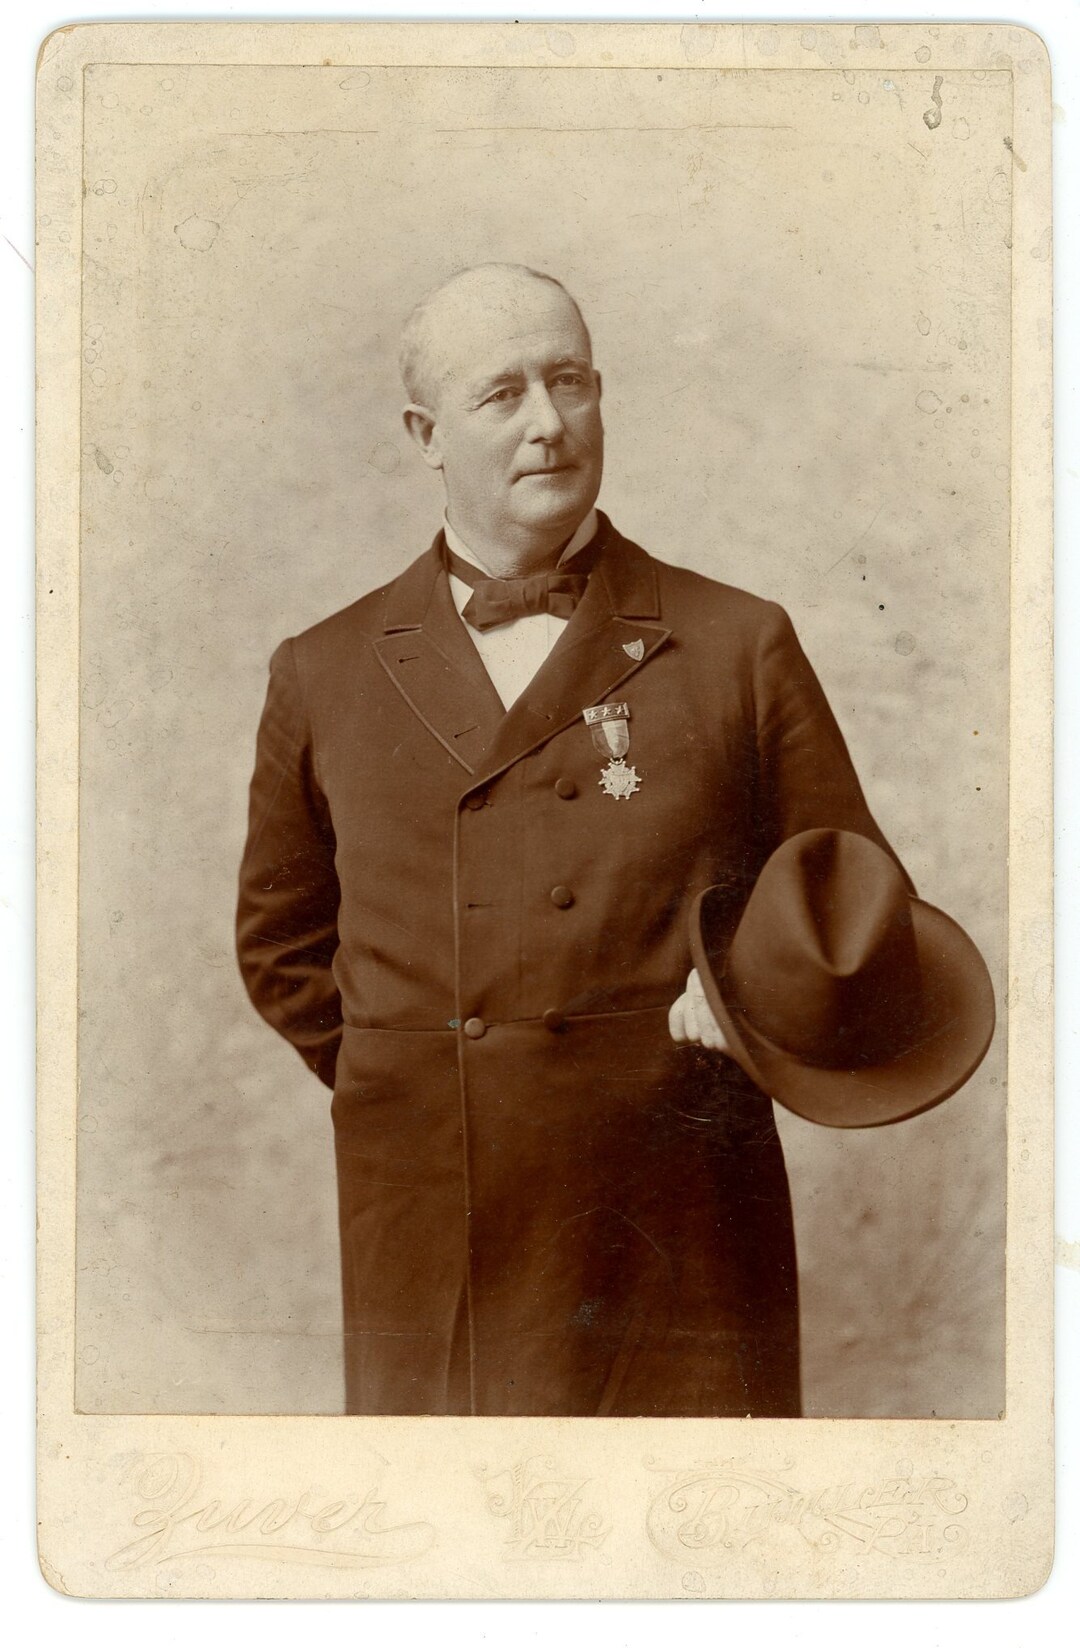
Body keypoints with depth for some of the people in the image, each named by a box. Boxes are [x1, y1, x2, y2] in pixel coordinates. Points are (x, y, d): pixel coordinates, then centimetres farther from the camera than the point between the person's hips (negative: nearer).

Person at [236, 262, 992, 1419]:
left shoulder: (740, 646, 5)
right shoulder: (322, 676, 9)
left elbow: (859, 902, 9)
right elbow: (281, 943, 20)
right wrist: (403, 1084, 9)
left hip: (681, 1248, -1)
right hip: (426, 1260, 1)